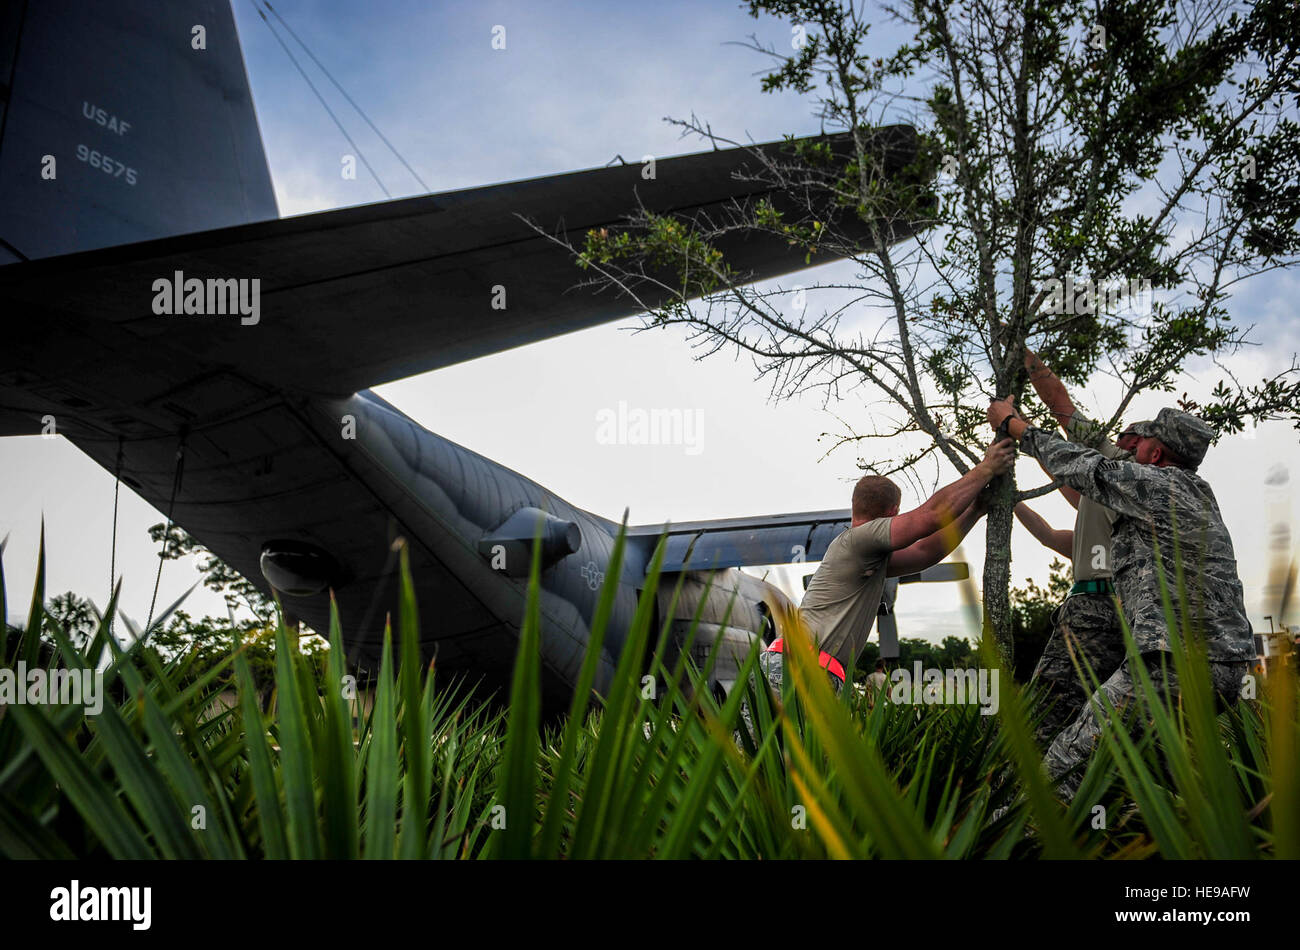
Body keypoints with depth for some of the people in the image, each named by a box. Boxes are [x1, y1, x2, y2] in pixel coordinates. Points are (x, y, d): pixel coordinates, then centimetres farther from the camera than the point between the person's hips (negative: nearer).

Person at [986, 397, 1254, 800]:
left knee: (1068, 762, -9)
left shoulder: (1153, 484, -6)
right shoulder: (1199, 491, 20)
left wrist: (1012, 423, 17)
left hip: (1176, 667, -10)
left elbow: (1078, 464, 4)